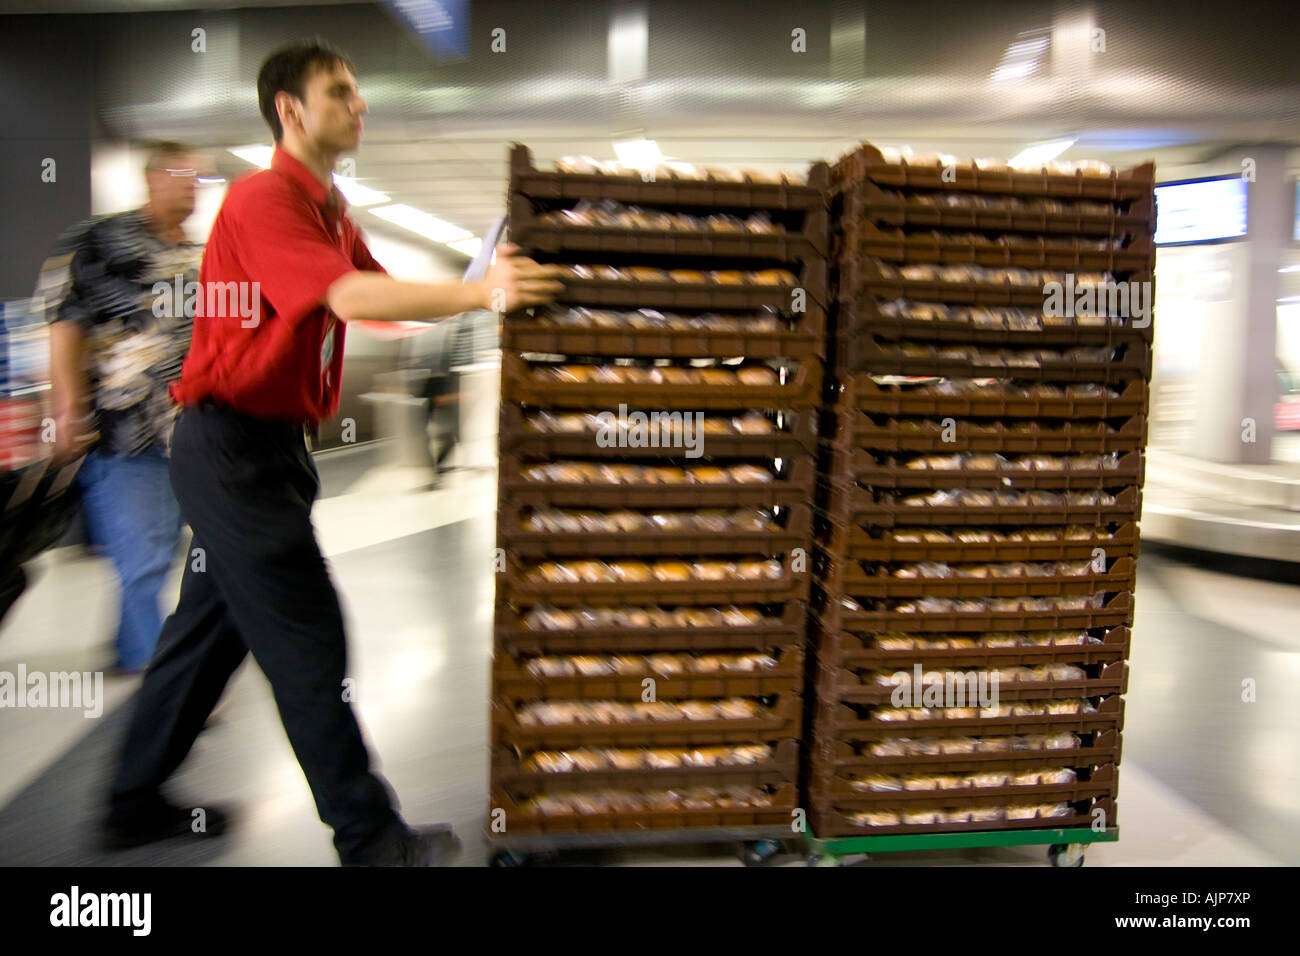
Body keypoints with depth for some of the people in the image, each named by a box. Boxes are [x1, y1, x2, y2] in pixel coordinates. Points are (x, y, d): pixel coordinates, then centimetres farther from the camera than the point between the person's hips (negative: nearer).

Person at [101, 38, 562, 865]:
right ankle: (369, 835, 8)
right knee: (306, 638, -4)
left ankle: (136, 803, 34)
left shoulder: (329, 209, 16)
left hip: (262, 446, 10)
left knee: (213, 627, 17)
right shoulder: (263, 199, -14)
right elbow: (350, 297, -29)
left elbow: (385, 298, 8)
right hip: (234, 444, -10)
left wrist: (491, 288, -2)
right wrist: (480, 293, -31)